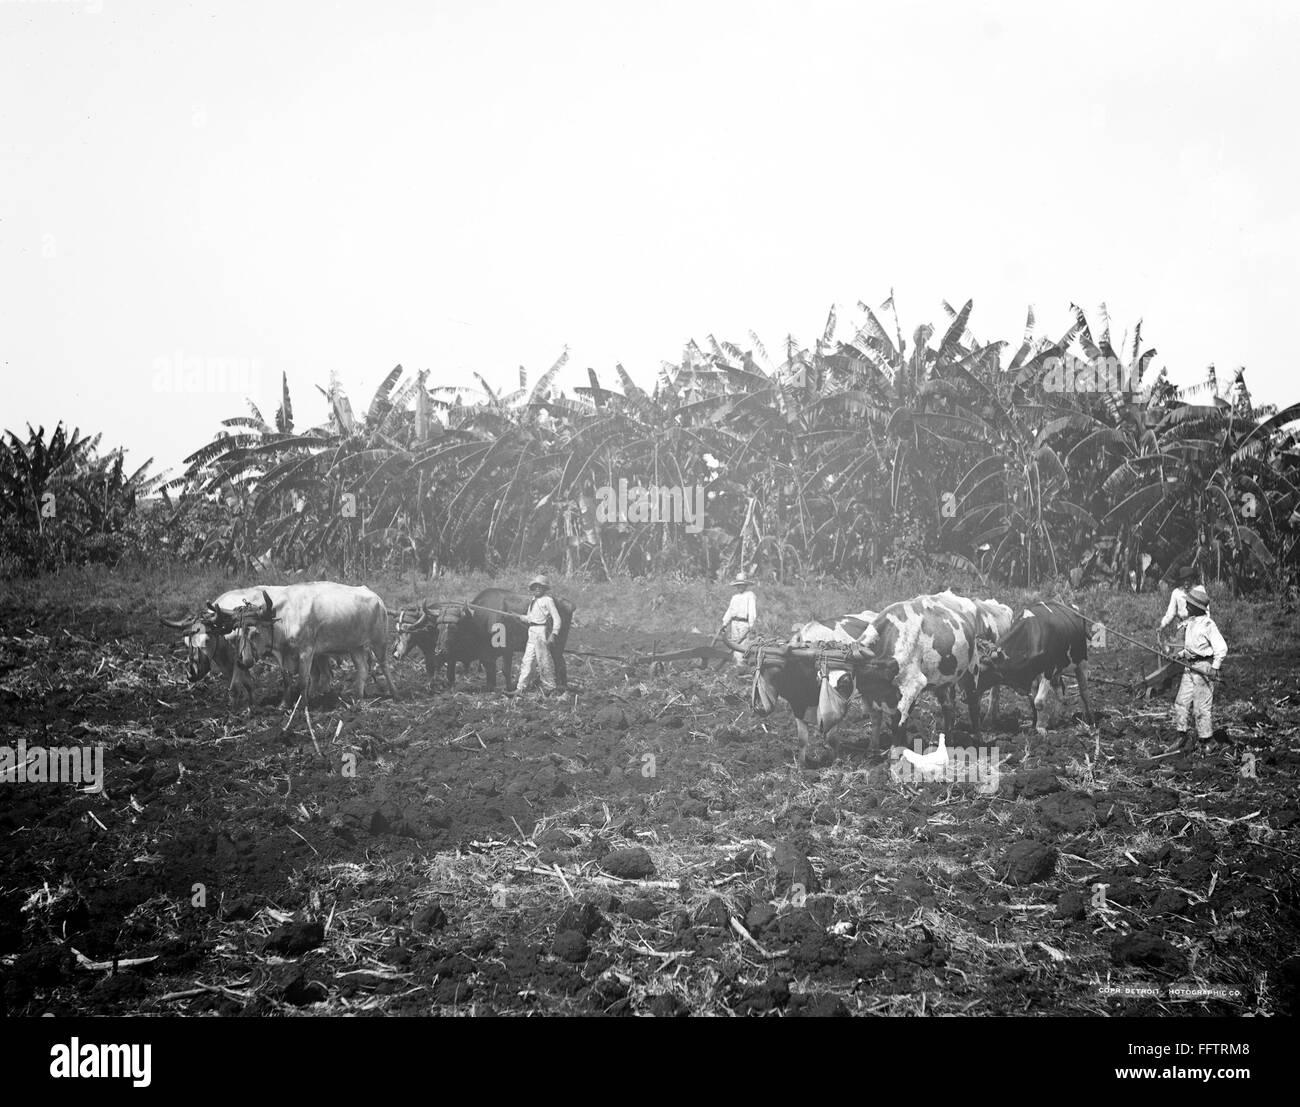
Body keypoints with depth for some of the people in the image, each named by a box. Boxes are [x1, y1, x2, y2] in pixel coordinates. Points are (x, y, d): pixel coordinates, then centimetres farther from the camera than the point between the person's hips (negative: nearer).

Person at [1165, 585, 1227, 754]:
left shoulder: (1207, 624, -15)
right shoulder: (1189, 623, 11)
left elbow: (1221, 647, -18)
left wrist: (1214, 667, -23)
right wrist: (1181, 654, 10)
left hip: (1203, 667, -8)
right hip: (1189, 667, 8)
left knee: (1201, 707, -3)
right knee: (1181, 703, 6)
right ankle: (1183, 738, 14)